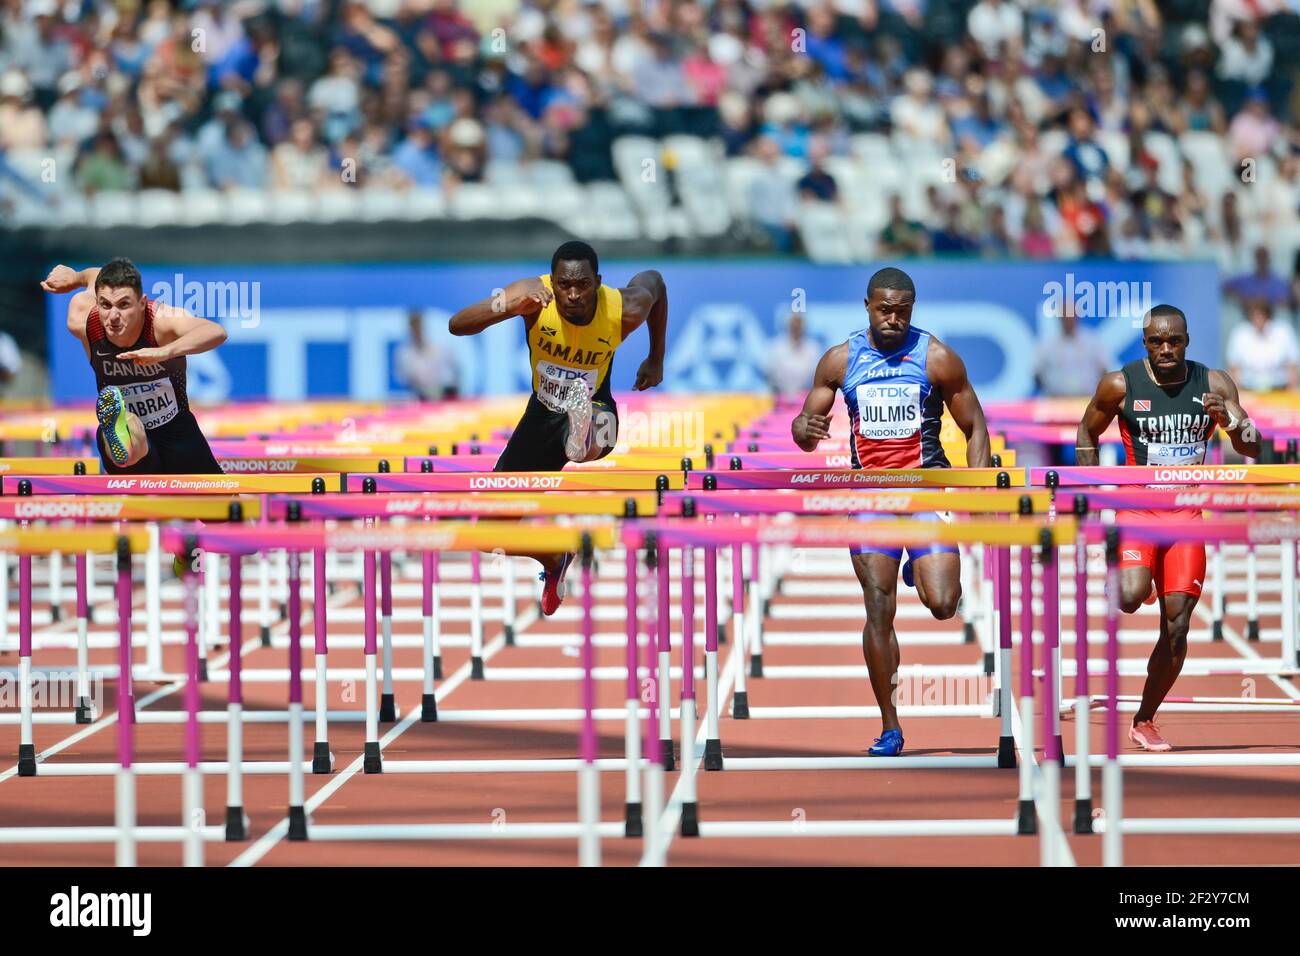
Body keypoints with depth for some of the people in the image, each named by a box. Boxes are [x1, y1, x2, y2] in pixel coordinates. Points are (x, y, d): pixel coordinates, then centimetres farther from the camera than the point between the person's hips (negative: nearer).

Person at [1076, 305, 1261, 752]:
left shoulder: (1214, 384, -1)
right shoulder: (1120, 385, -6)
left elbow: (1253, 449, -1)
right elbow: (1087, 433, 9)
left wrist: (1230, 420, -22)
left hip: (1187, 512, 2)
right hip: (1137, 506, -2)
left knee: (1177, 627, -1)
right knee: (1132, 597, -28)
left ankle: (1145, 720, 14)